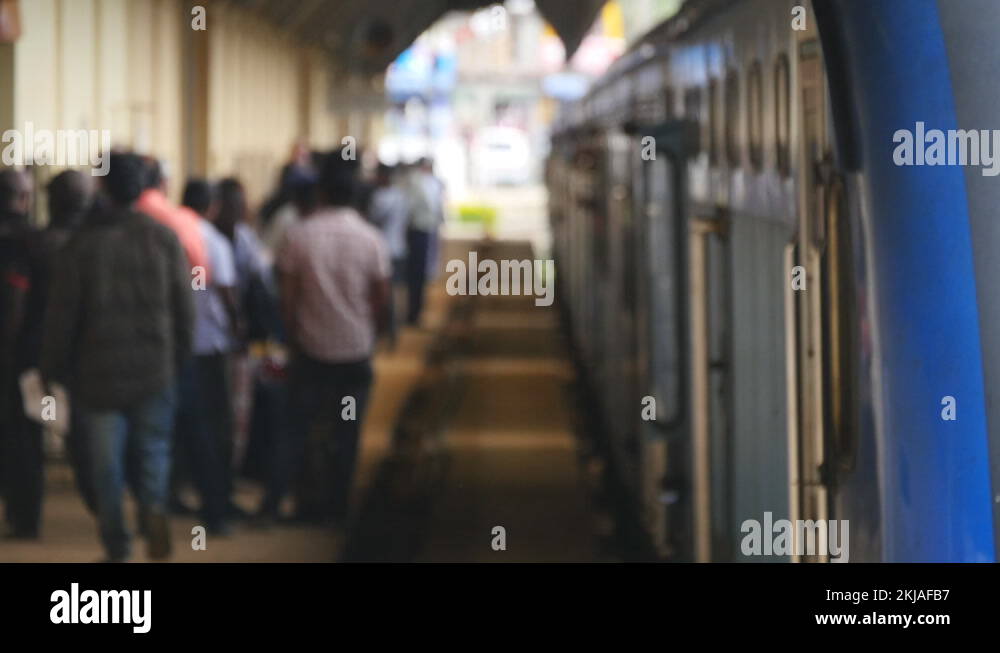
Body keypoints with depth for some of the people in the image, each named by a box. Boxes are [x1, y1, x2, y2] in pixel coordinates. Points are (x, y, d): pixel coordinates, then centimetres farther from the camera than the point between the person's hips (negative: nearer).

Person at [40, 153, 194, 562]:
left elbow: (61, 317, -5)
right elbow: (184, 306, -1)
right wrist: (179, 356, 12)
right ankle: (154, 505, -14)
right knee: (154, 447, 14)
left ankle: (116, 547, 11)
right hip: (155, 370, 1)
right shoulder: (163, 238, -3)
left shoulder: (83, 244, -8)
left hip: (100, 374, -1)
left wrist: (53, 370, 6)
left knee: (107, 463, 10)